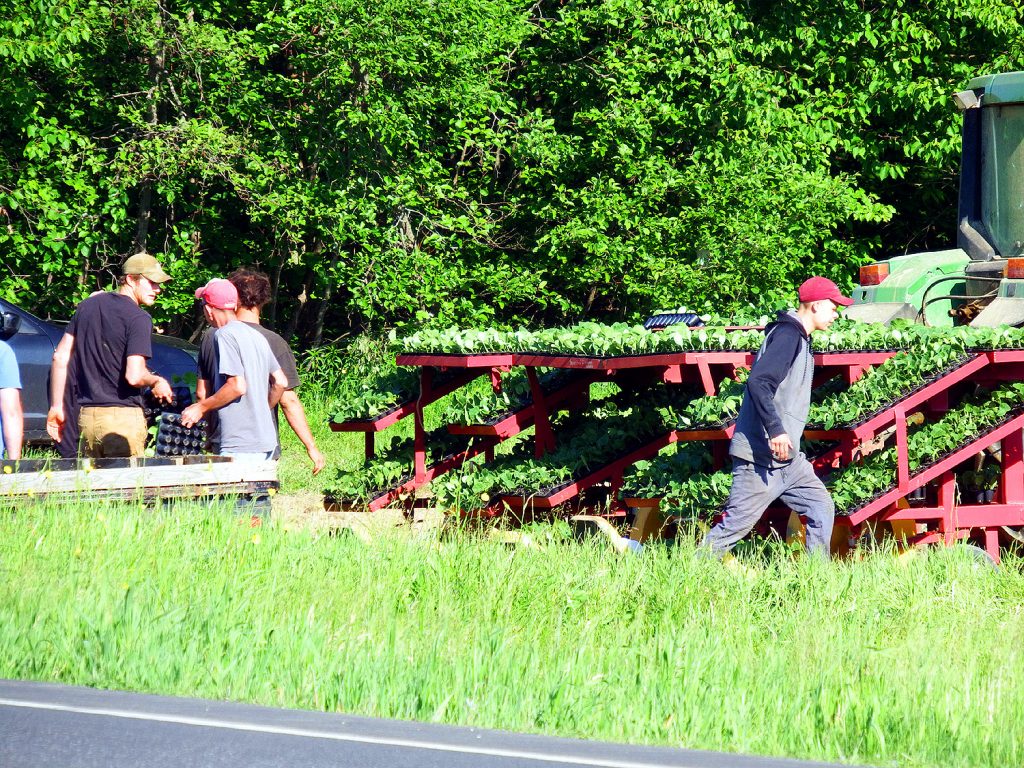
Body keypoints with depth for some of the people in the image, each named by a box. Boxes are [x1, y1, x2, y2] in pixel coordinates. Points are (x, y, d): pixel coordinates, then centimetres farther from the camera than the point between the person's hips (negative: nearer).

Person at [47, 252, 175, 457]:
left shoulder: (88, 305, 11)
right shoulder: (139, 319, -10)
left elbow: (60, 357, 12)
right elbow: (134, 376, -19)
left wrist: (56, 406, 16)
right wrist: (156, 382, 2)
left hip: (86, 415, 7)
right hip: (123, 417, -7)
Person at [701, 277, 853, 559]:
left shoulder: (800, 340, 18)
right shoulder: (787, 335, -13)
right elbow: (758, 382, -26)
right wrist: (776, 430, -32)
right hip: (760, 458, -10)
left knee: (821, 509, 6)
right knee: (737, 522, -7)